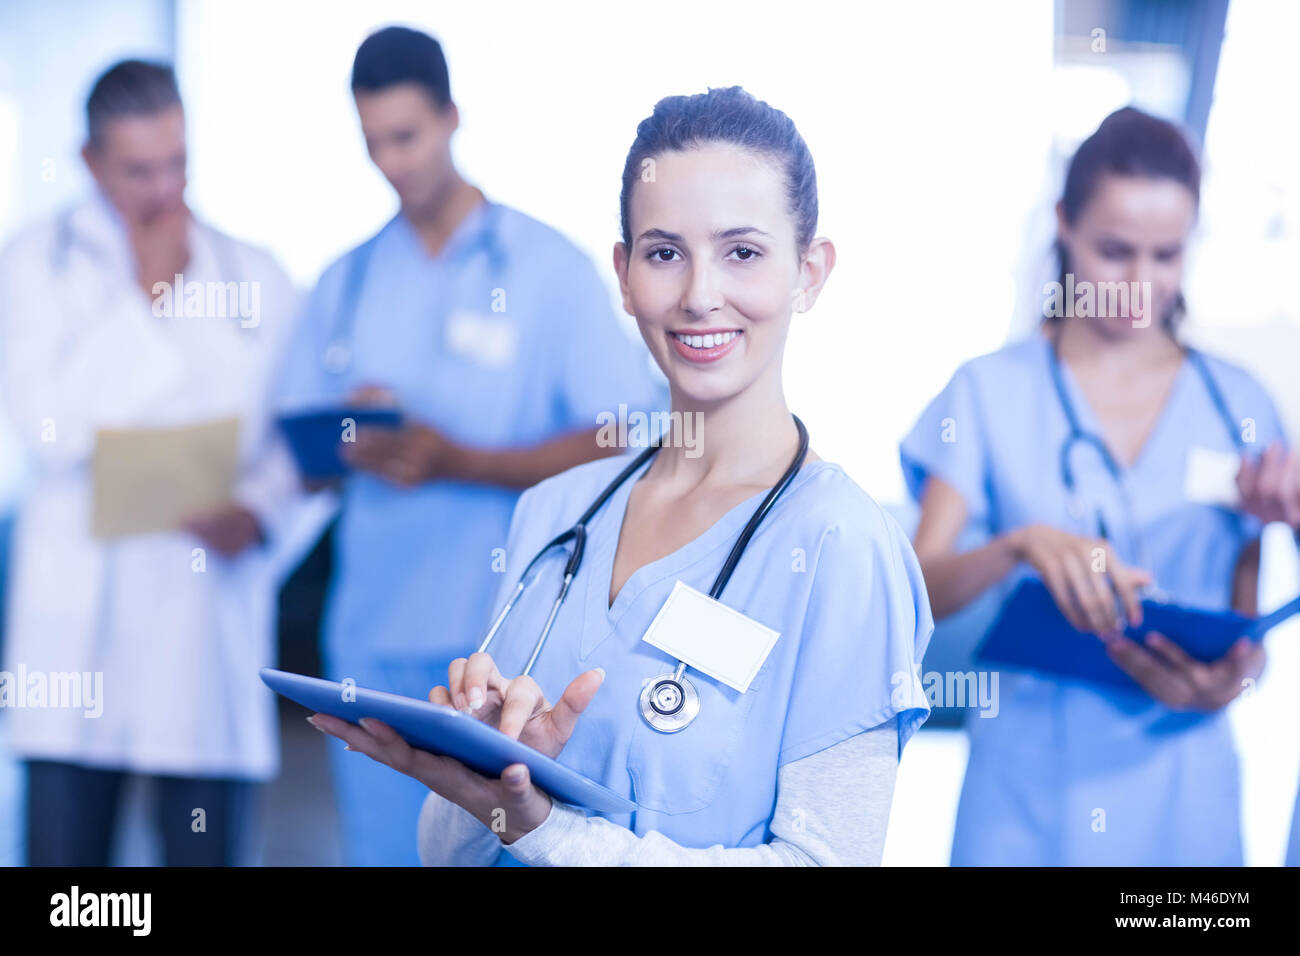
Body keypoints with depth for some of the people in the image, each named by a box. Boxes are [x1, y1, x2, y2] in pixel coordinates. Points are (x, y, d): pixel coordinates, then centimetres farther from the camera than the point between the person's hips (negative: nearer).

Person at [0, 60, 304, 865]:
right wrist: (148, 294, -4)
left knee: (208, 847, 1)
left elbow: (292, 437, 6)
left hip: (213, 608, 1)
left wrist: (256, 514, -14)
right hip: (77, 615, -1)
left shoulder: (256, 279, 9)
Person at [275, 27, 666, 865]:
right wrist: (347, 443, -12)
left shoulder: (551, 269, -1)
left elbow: (617, 444, -8)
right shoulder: (347, 284, 12)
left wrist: (461, 462, -17)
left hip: (507, 636, -4)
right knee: (382, 848, 5)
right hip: (373, 632, 4)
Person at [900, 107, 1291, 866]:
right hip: (1030, 781, -1)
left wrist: (1232, 678, -16)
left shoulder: (1237, 405, 4)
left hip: (1182, 787, 2)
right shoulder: (991, 394, 0)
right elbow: (920, 590, -9)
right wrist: (1021, 545, -28)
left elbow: (1251, 620, 7)